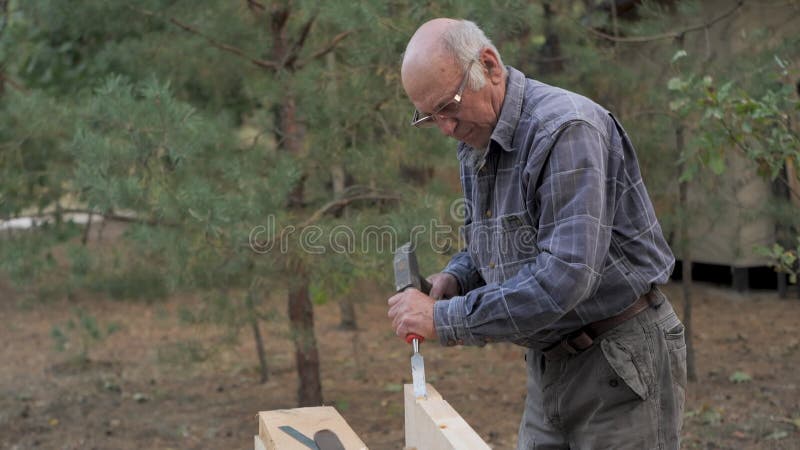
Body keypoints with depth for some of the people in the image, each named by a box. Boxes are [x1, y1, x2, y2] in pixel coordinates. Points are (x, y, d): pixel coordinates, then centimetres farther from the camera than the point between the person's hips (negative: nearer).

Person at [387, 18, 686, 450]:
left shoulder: (567, 130, -22)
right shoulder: (473, 142, 6)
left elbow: (565, 274, -30)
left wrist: (445, 318, -25)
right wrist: (455, 277, -1)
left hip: (622, 364, -8)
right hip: (548, 365, 8)